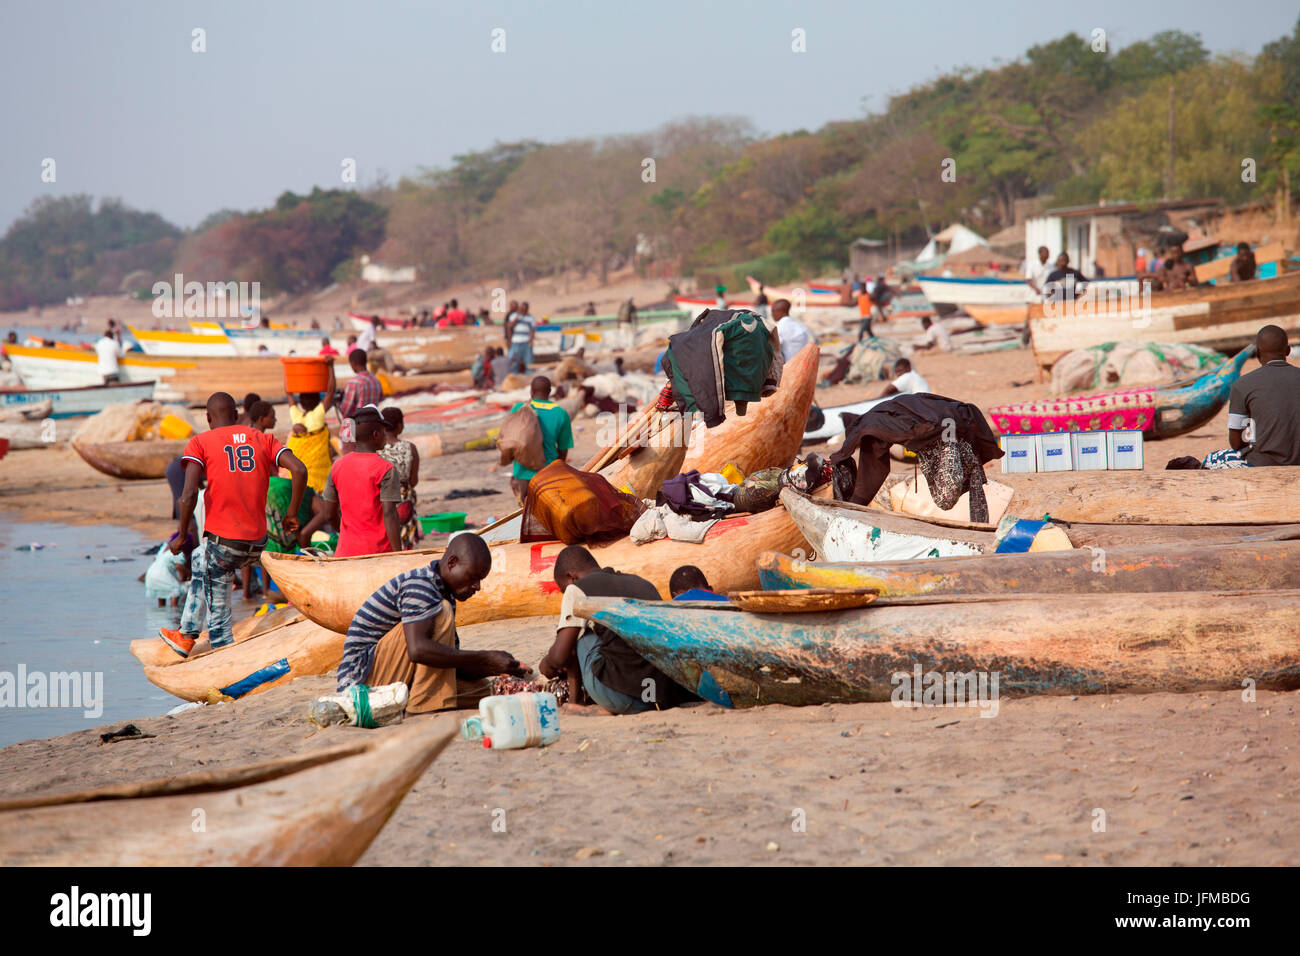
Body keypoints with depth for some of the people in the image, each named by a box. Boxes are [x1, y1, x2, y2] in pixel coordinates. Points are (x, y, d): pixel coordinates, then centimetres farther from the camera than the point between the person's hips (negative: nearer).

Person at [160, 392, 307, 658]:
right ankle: (187, 637, 43)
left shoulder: (200, 443, -1)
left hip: (223, 540, -6)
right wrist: (292, 513, 5)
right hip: (257, 545, 6)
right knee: (202, 565, 33)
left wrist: (182, 535, -3)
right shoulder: (262, 439, 10)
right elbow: (299, 470, -4)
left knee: (218, 614, 2)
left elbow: (189, 494, -14)